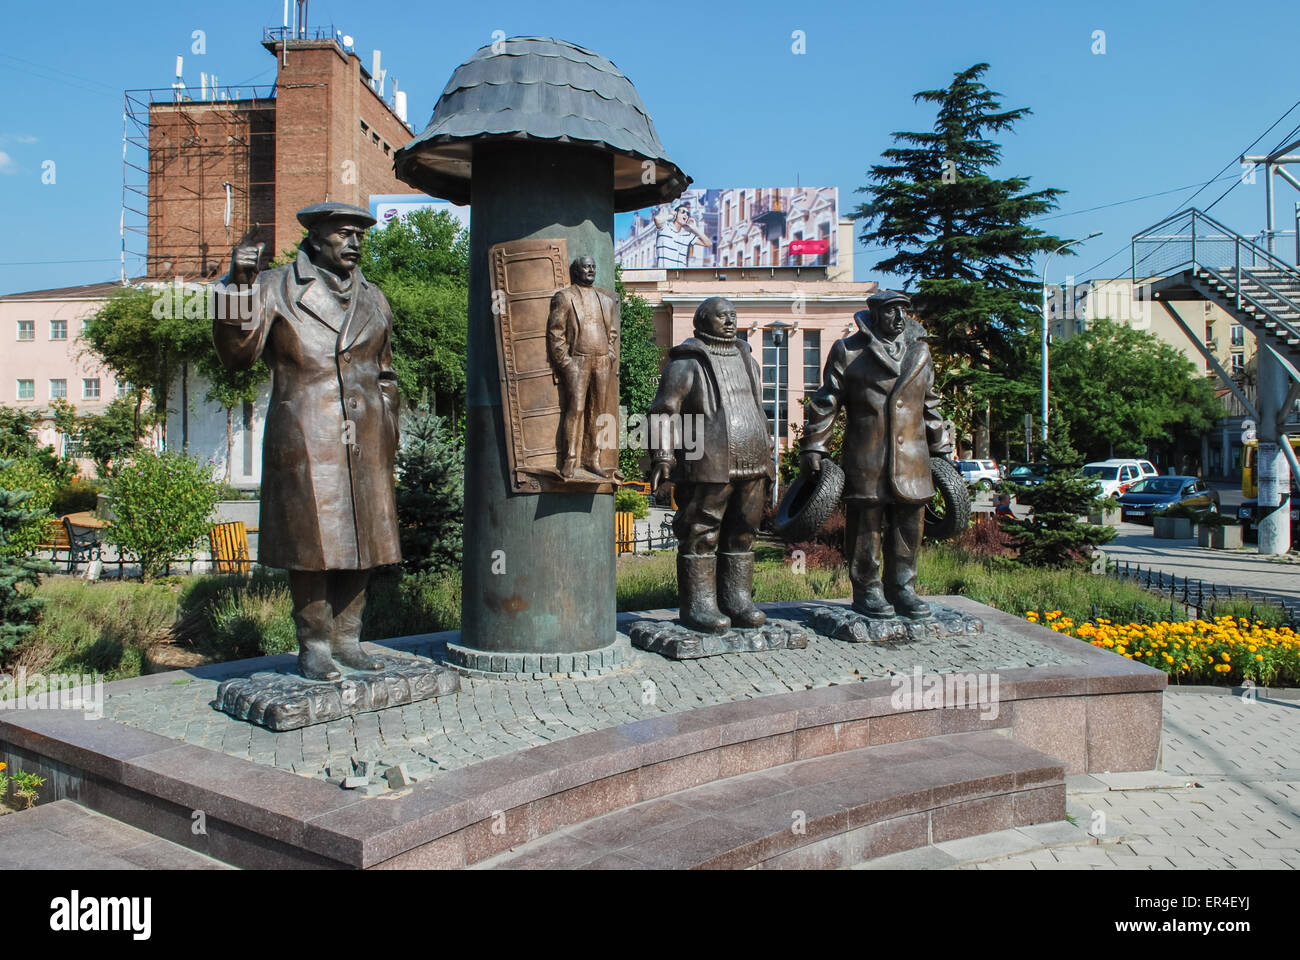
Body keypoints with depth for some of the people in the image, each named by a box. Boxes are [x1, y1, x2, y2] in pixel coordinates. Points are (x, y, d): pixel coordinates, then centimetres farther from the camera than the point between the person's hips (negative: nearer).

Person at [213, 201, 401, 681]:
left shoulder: (373, 300, 17)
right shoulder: (276, 288, 5)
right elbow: (236, 354, -4)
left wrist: (388, 437, 17)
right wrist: (237, 285, -15)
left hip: (364, 444, 4)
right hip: (304, 442, -4)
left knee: (361, 539, 6)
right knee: (311, 542, -2)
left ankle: (346, 639, 19)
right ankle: (314, 646, 11)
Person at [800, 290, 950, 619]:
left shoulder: (919, 350, 15)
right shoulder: (848, 351, 1)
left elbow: (930, 405, 22)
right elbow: (825, 402, 1)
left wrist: (940, 450, 21)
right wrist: (813, 447, -3)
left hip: (912, 458, 4)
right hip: (865, 459, -4)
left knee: (909, 526, 6)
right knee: (866, 525, 1)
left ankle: (901, 588, 19)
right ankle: (867, 591, 13)